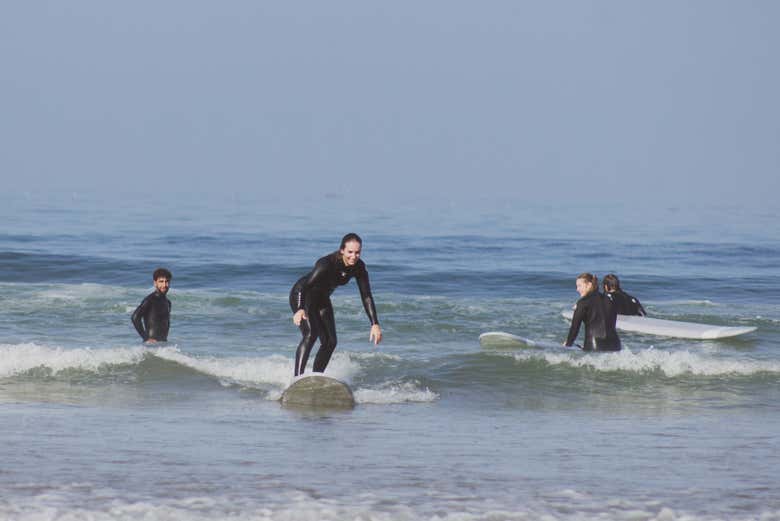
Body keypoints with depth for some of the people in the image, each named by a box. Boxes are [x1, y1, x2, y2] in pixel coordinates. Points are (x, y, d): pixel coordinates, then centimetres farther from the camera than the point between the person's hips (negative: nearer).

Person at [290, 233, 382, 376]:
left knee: (330, 342, 1)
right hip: (302, 295, -7)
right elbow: (304, 286, -42)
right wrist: (299, 310, -58)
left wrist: (375, 324, -19)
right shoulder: (327, 263, -35)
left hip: (321, 299, 7)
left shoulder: (359, 267, -17)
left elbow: (366, 296, -12)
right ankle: (297, 378, -32)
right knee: (310, 334, -26)